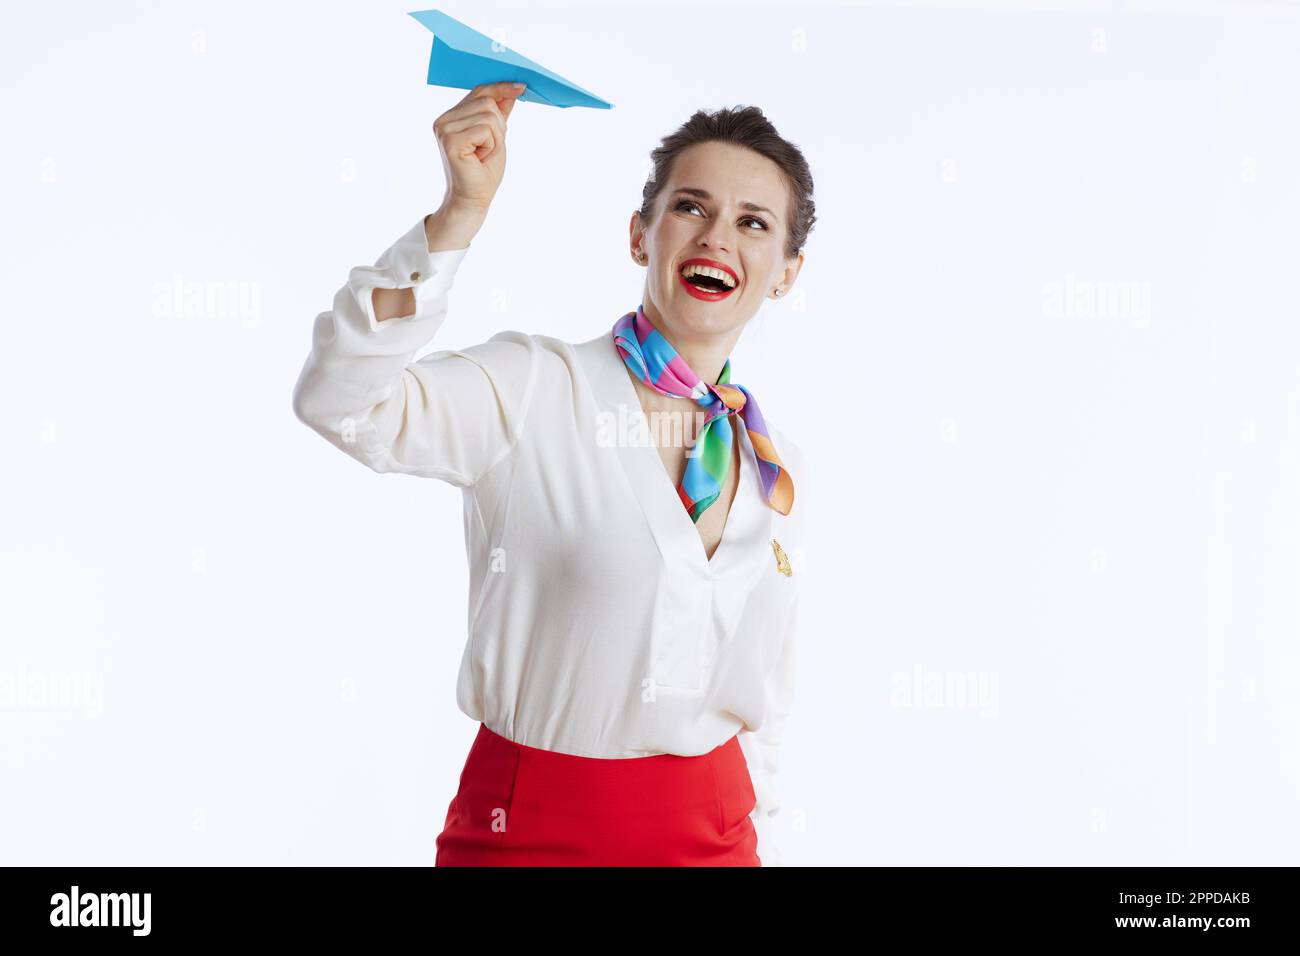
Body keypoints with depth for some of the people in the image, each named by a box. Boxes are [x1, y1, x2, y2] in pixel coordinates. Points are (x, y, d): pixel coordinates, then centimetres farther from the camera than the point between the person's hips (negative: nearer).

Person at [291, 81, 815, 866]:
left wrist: (762, 844, 12)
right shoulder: (533, 390, -10)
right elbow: (341, 402, -28)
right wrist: (463, 211, -31)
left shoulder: (779, 469, 4)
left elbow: (765, 707, 11)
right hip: (532, 831, -4)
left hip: (714, 835, 4)